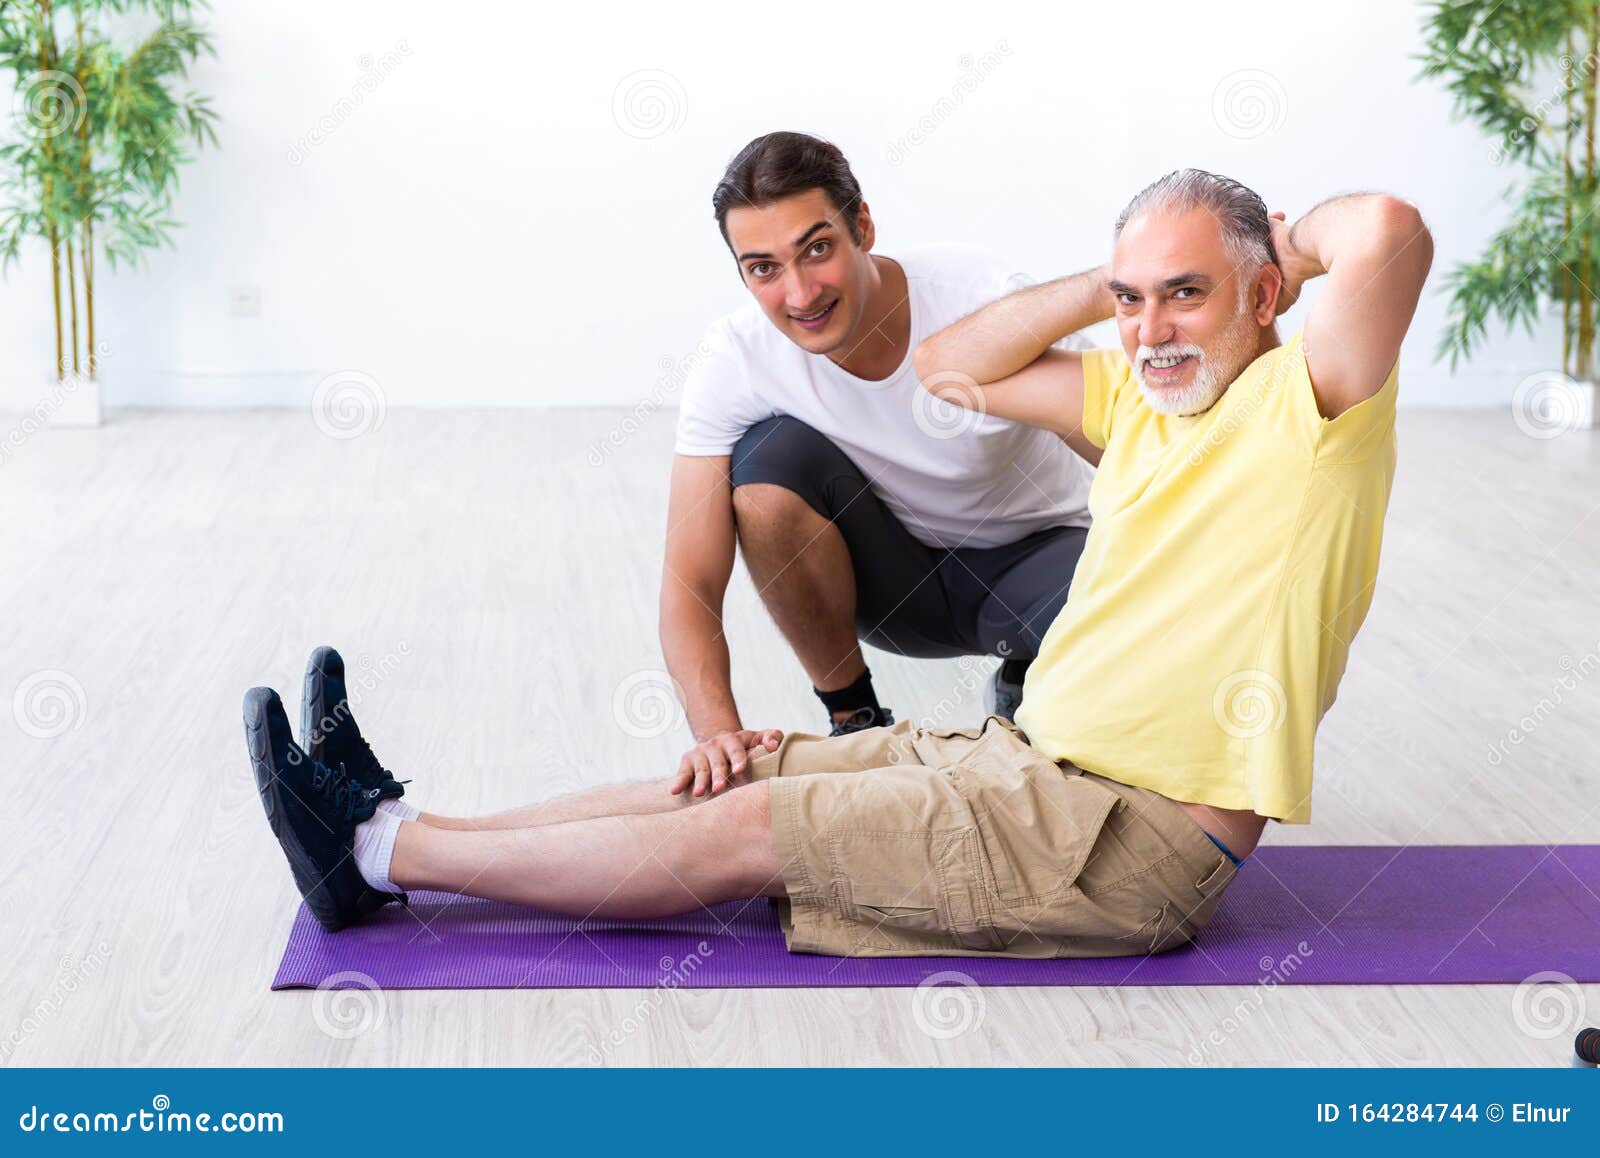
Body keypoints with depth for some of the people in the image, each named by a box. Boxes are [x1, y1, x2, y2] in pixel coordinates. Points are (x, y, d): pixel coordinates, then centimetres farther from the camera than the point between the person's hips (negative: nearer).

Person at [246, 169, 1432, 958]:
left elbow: (1390, 232, -32)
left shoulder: (1307, 404, -14)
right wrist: (1111, 281, 5)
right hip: (1034, 752, 8)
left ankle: (381, 852, -3)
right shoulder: (1142, 393, 10)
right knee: (733, 777, 3)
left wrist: (1290, 242, -9)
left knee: (745, 833, -10)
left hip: (1136, 838, -8)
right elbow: (954, 368, 14)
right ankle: (397, 832, 8)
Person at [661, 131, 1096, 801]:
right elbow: (689, 587, -23)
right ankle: (853, 717, -6)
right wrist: (718, 730, -41)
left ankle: (1026, 684, 3)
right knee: (772, 455, -27)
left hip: (1038, 553, -2)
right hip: (898, 581, 2)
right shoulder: (733, 361, -22)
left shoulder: (981, 299, -28)